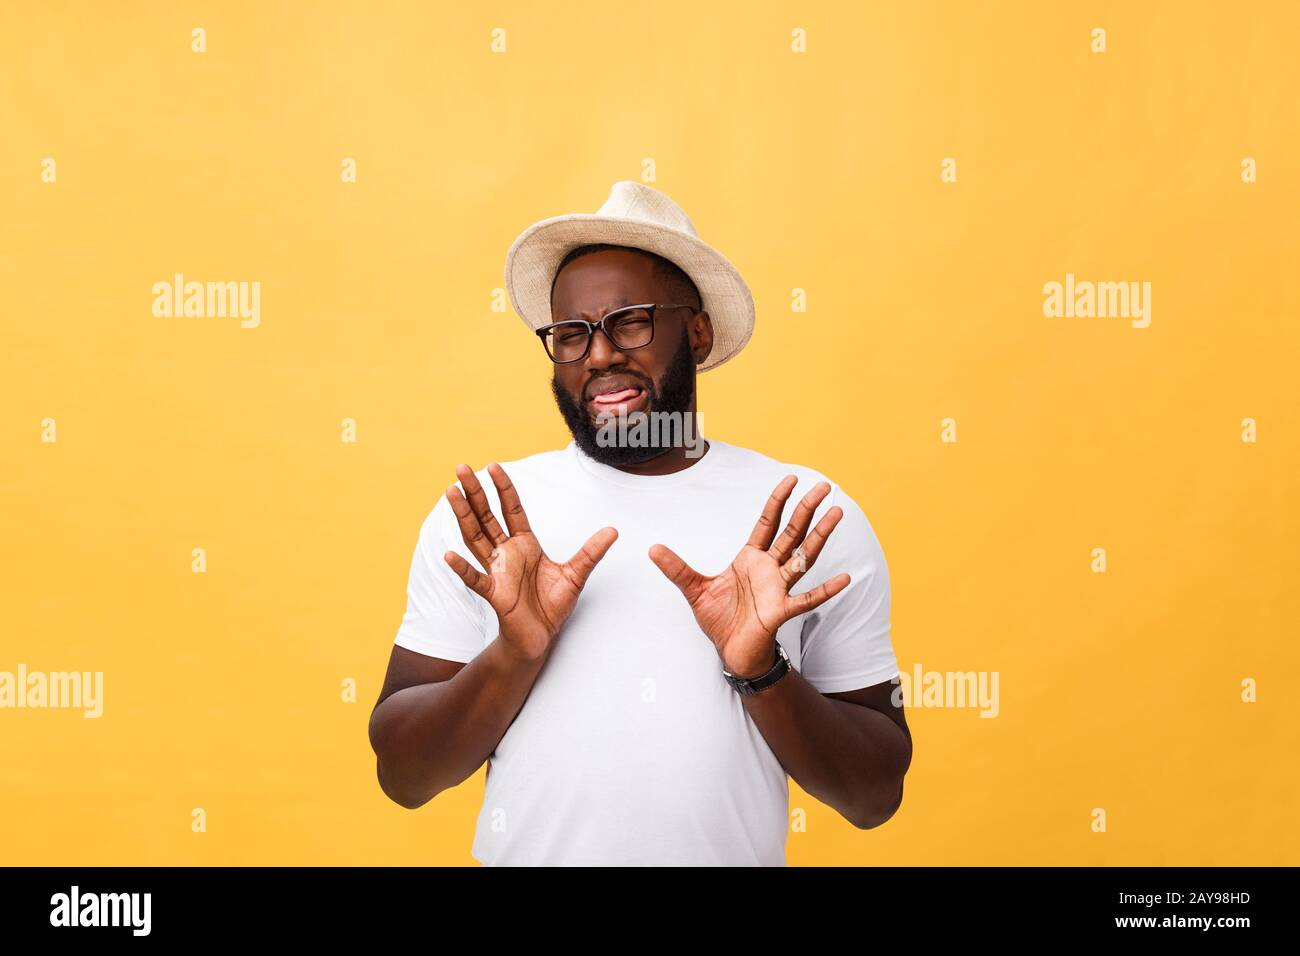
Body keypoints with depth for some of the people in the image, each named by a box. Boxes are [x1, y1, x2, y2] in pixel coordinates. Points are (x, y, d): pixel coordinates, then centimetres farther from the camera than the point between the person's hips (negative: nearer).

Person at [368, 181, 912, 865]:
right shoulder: (476, 521, -7)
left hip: (733, 851, 0)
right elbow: (403, 777, -7)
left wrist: (763, 671, -22)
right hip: (526, 850, 0)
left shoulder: (812, 521, -8)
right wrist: (514, 654, -22)